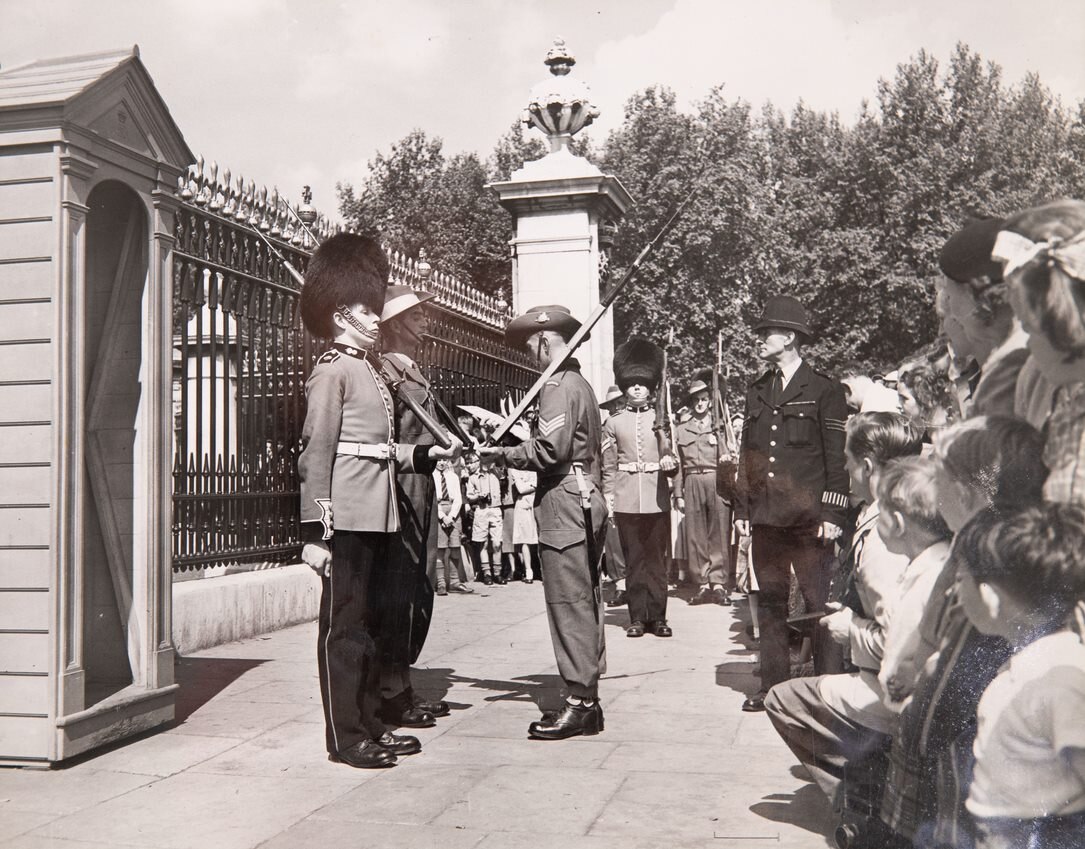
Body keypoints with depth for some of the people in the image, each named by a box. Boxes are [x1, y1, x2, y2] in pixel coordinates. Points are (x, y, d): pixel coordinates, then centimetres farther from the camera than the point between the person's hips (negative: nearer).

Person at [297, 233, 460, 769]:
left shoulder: (369, 371, 18)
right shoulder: (332, 371, -9)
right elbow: (316, 453, -15)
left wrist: (429, 454, 11)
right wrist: (315, 530, -19)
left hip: (377, 519, 9)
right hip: (346, 520, -9)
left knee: (368, 624, 15)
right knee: (343, 625, -1)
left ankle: (369, 725, 25)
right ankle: (346, 738, 8)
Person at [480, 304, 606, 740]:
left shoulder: (558, 385, -12)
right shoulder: (581, 384, 19)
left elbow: (550, 450, -20)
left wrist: (503, 453, -7)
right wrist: (515, 434, 13)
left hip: (564, 506, -10)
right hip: (586, 500, 10)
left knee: (569, 604, -7)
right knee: (585, 602, 12)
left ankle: (579, 701, -3)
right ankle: (587, 700, 18)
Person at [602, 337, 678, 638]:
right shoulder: (613, 423, 6)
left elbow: (672, 458, 8)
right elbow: (608, 466, 7)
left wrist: (671, 462, -15)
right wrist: (608, 500, 0)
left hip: (657, 499, 0)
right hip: (627, 501, 0)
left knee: (657, 560, 4)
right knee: (633, 560, 5)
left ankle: (658, 616, 11)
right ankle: (638, 617, 12)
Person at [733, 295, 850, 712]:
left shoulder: (824, 390, -1)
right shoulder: (757, 392, 15)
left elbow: (838, 456, -4)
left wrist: (832, 514, -9)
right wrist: (742, 509, 12)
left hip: (808, 518, -5)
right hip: (766, 517, 5)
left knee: (817, 601, 1)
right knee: (769, 601, 9)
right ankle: (773, 685, 17)